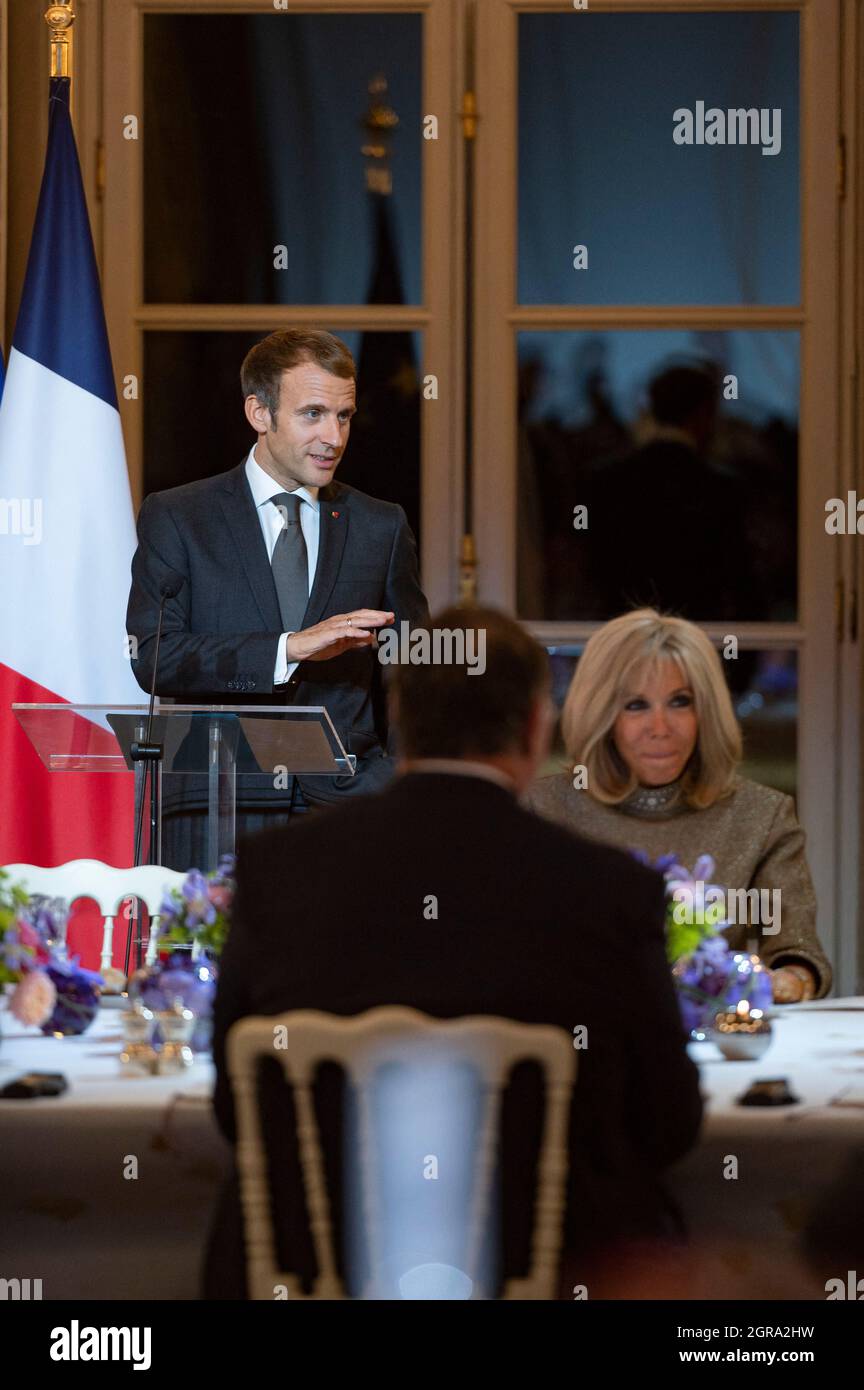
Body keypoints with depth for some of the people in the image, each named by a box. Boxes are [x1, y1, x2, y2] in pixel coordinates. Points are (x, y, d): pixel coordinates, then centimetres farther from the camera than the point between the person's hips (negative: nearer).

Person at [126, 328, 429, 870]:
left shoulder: (382, 527, 14)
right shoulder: (175, 517, 6)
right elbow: (152, 657, -6)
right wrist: (289, 648, -16)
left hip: (346, 804, 2)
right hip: (219, 810, -2)